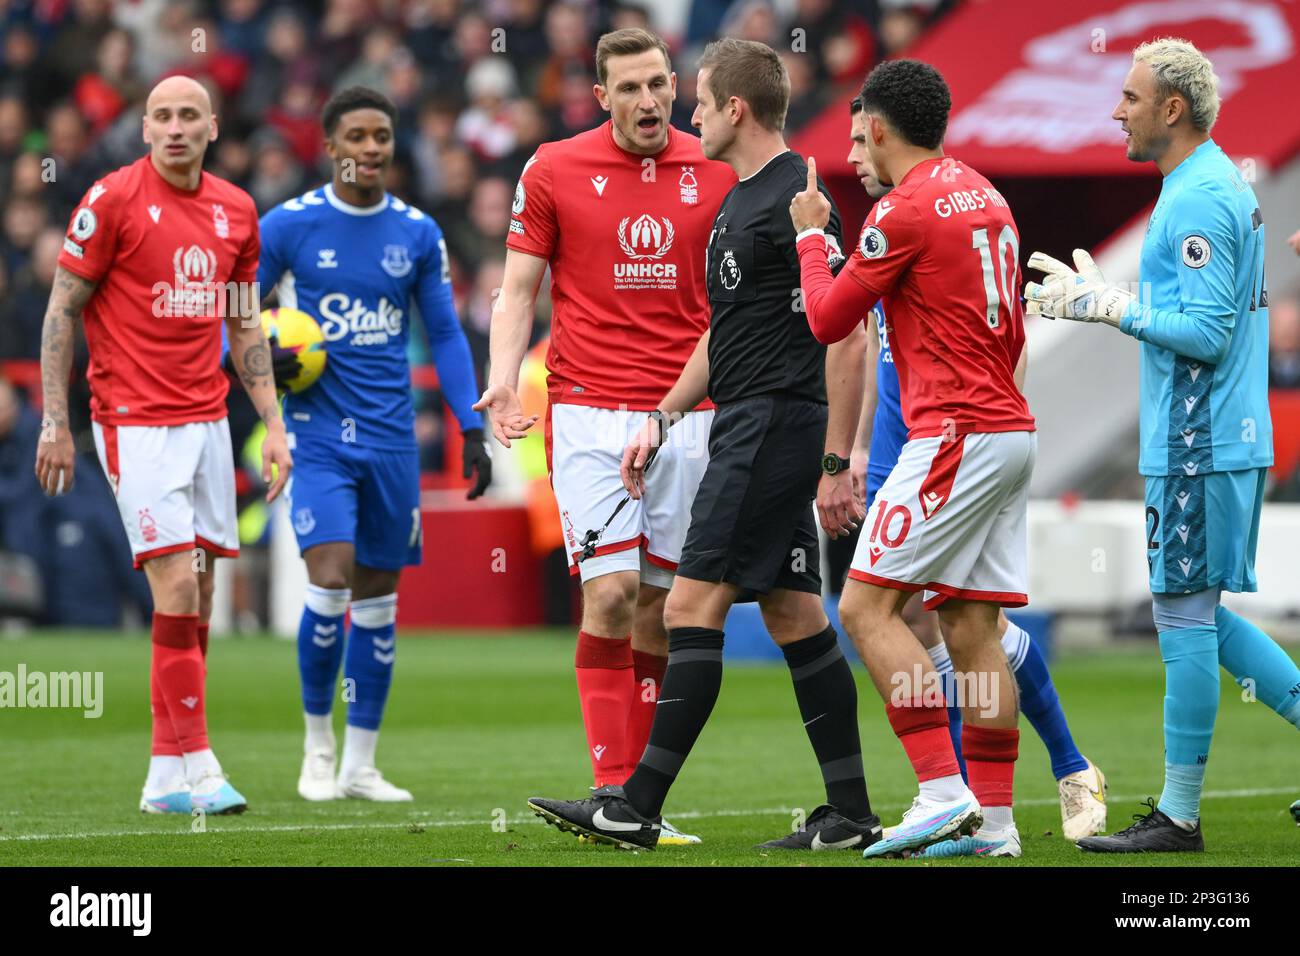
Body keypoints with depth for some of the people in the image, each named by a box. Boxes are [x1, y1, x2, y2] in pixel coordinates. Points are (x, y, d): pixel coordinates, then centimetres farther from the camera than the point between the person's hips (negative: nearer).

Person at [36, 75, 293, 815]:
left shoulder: (236, 211, 10)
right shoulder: (113, 199, -6)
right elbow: (62, 310, -3)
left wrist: (273, 423, 13)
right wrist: (55, 424, -7)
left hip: (208, 421, 6)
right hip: (135, 421, -6)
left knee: (198, 605, 3)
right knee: (178, 588, -13)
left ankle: (169, 773, 9)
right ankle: (190, 767, -11)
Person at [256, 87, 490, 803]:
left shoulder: (418, 234, 6)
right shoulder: (286, 226, -3)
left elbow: (445, 334, 12)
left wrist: (472, 431, 6)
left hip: (391, 438, 4)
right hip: (318, 433, -4)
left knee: (378, 596, 6)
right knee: (331, 578, -18)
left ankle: (359, 765, 14)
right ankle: (317, 742, 2)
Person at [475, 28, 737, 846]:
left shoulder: (716, 174, 7)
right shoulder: (555, 172, 1)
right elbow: (519, 290, 5)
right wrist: (504, 378, -10)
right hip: (590, 411, -2)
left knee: (660, 606, 2)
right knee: (610, 594, -13)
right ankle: (612, 792, -12)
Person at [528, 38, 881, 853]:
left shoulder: (796, 199, -15)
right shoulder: (739, 201, 17)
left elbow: (848, 337, -19)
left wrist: (838, 464, -21)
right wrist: (663, 420, 23)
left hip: (774, 424, -10)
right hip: (748, 426, 10)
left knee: (693, 608, -10)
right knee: (793, 614, 9)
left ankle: (637, 808, -8)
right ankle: (851, 814, 9)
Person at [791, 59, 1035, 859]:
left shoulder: (905, 210, -11)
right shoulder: (985, 196, 16)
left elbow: (827, 319, -4)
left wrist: (811, 235, 11)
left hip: (955, 435, -9)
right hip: (1012, 431, 9)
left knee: (867, 607, -8)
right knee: (973, 626, 8)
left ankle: (943, 791, -16)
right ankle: (993, 817, 5)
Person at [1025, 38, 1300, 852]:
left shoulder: (1198, 200, -17)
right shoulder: (1225, 186, 16)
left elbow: (1207, 332, -21)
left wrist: (1109, 304, -17)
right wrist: (1101, 293, 19)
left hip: (1197, 446, -10)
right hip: (1228, 438, 10)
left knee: (1184, 612, -4)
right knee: (1197, 613, 15)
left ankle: (1178, 817, 0)